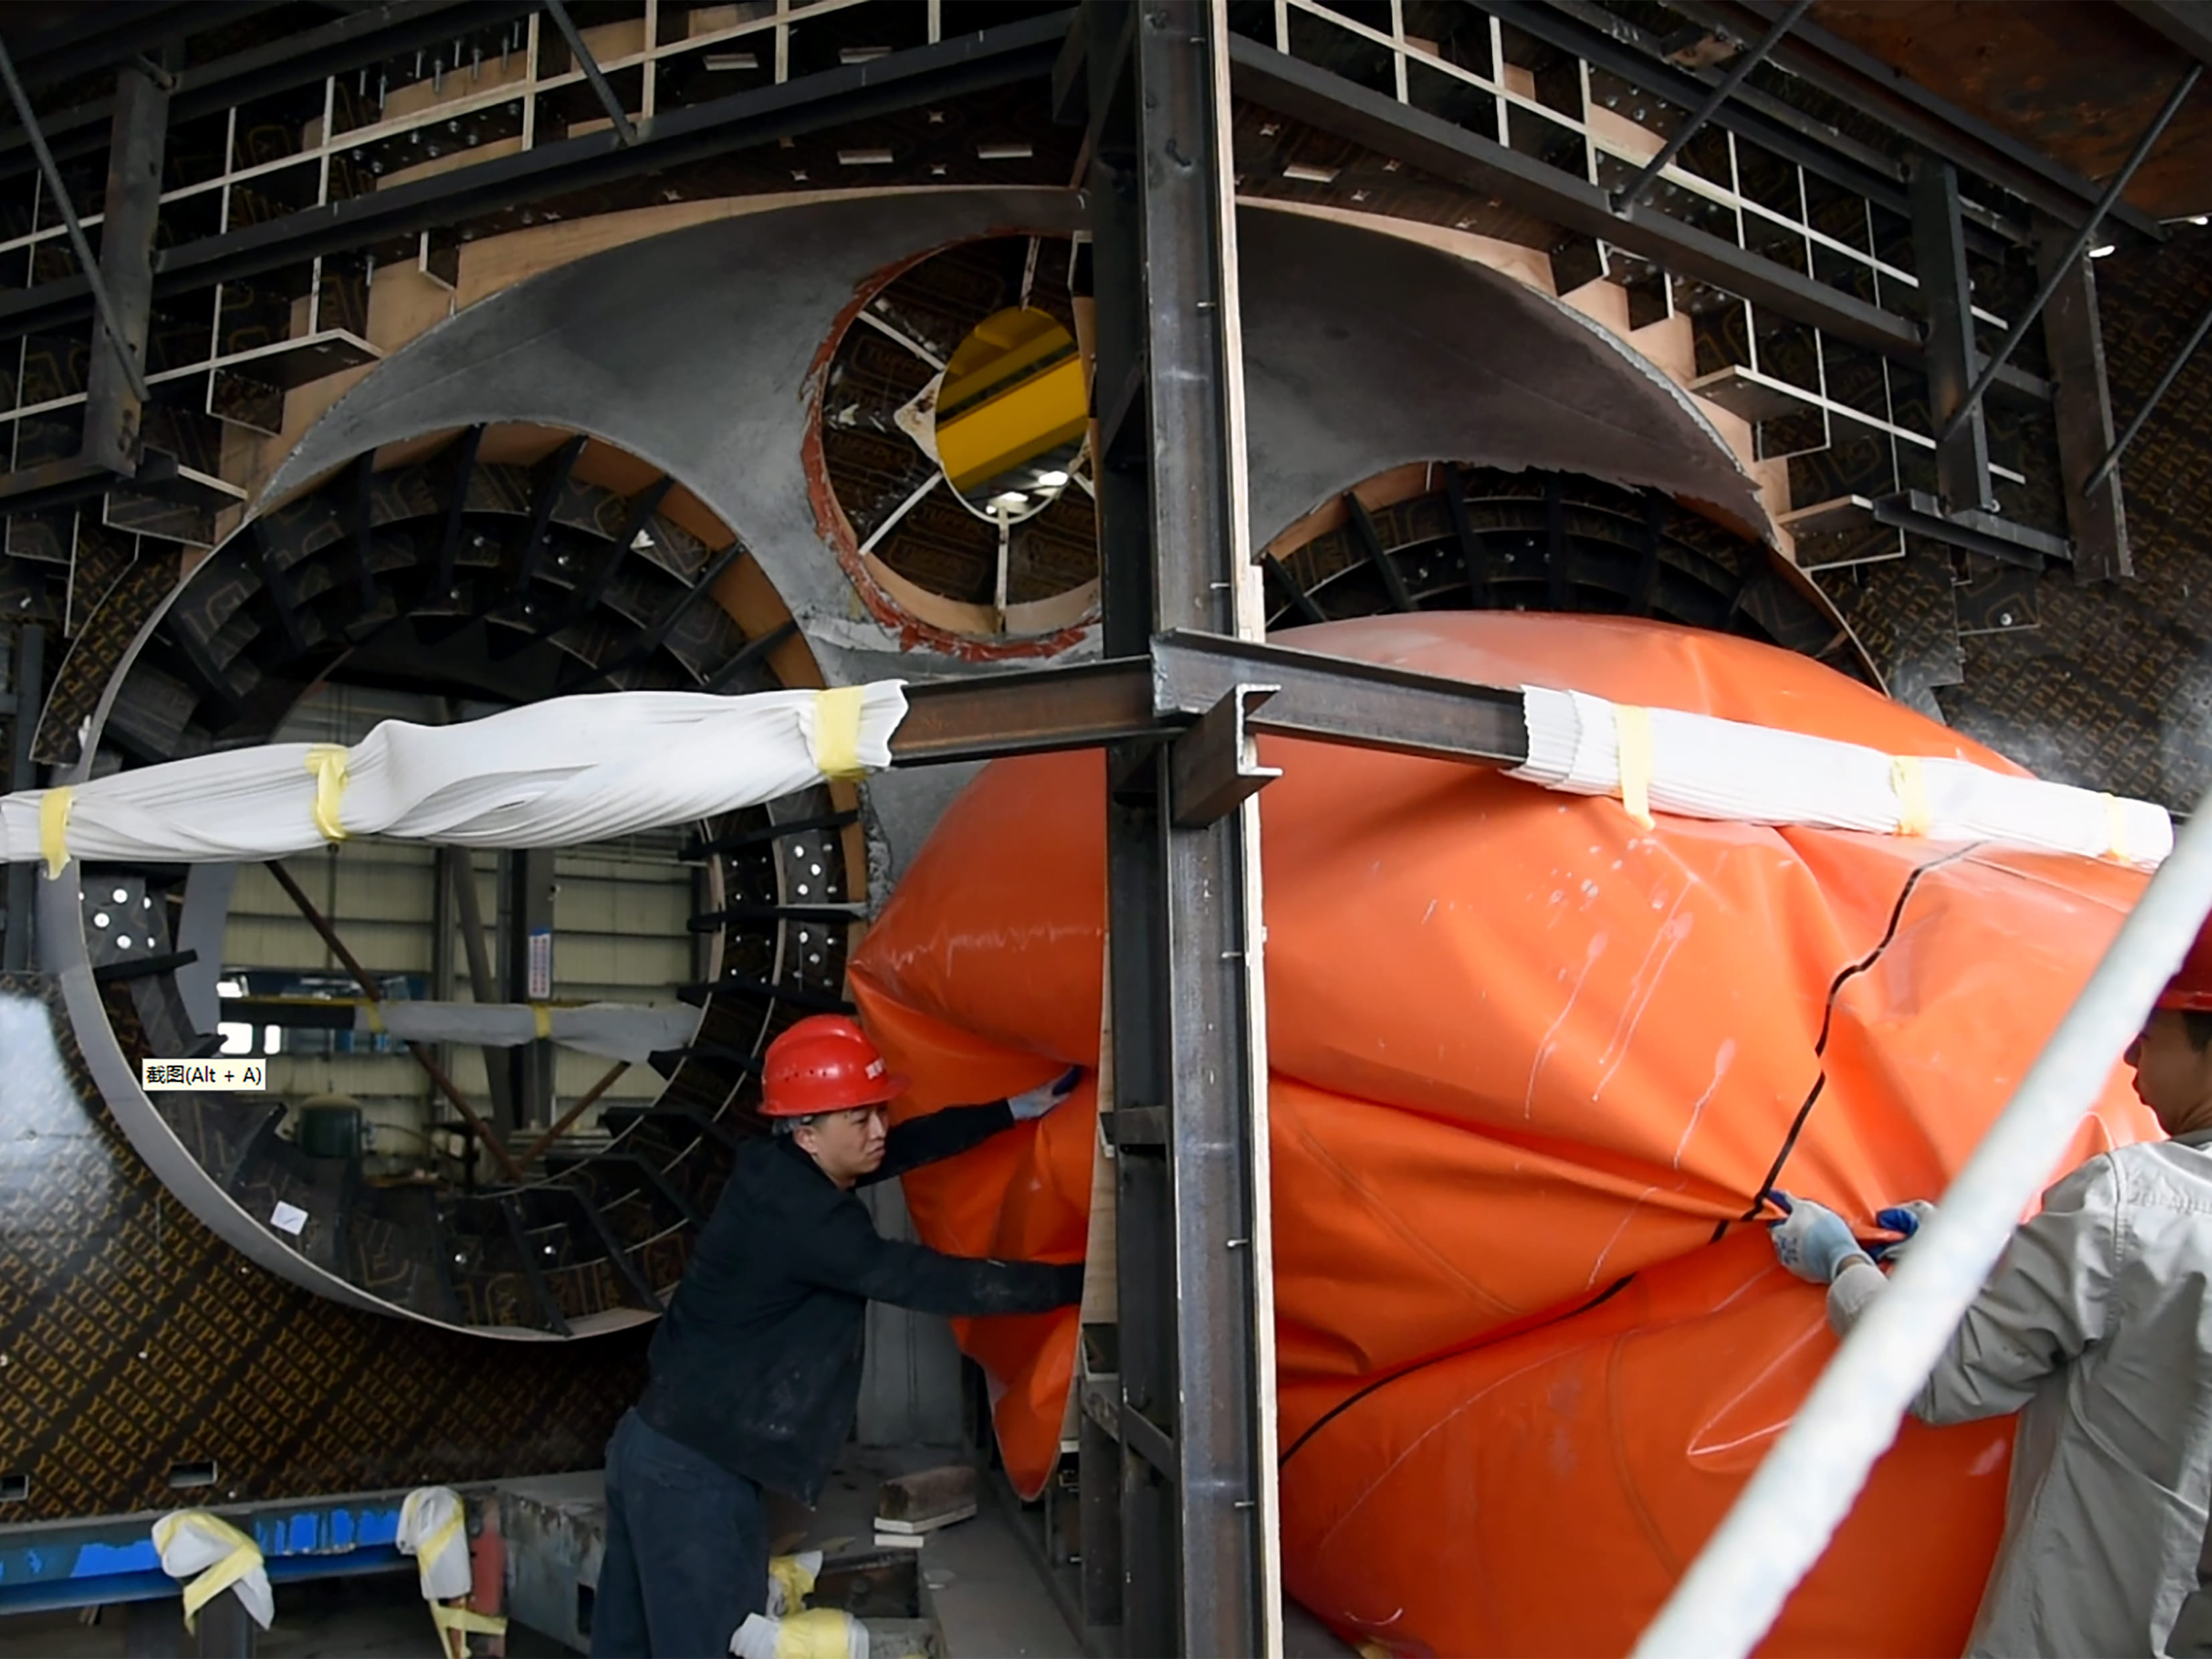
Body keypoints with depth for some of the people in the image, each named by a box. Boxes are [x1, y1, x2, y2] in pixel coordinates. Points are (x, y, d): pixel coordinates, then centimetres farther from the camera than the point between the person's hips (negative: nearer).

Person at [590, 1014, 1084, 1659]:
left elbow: (909, 1145, 9)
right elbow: (923, 1280, -25)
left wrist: (1023, 1106, 9)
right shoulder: (799, 1215, -25)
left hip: (658, 1446, 9)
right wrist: (1076, 1281, -20)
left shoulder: (780, 1172, 1)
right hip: (695, 1472, -9)